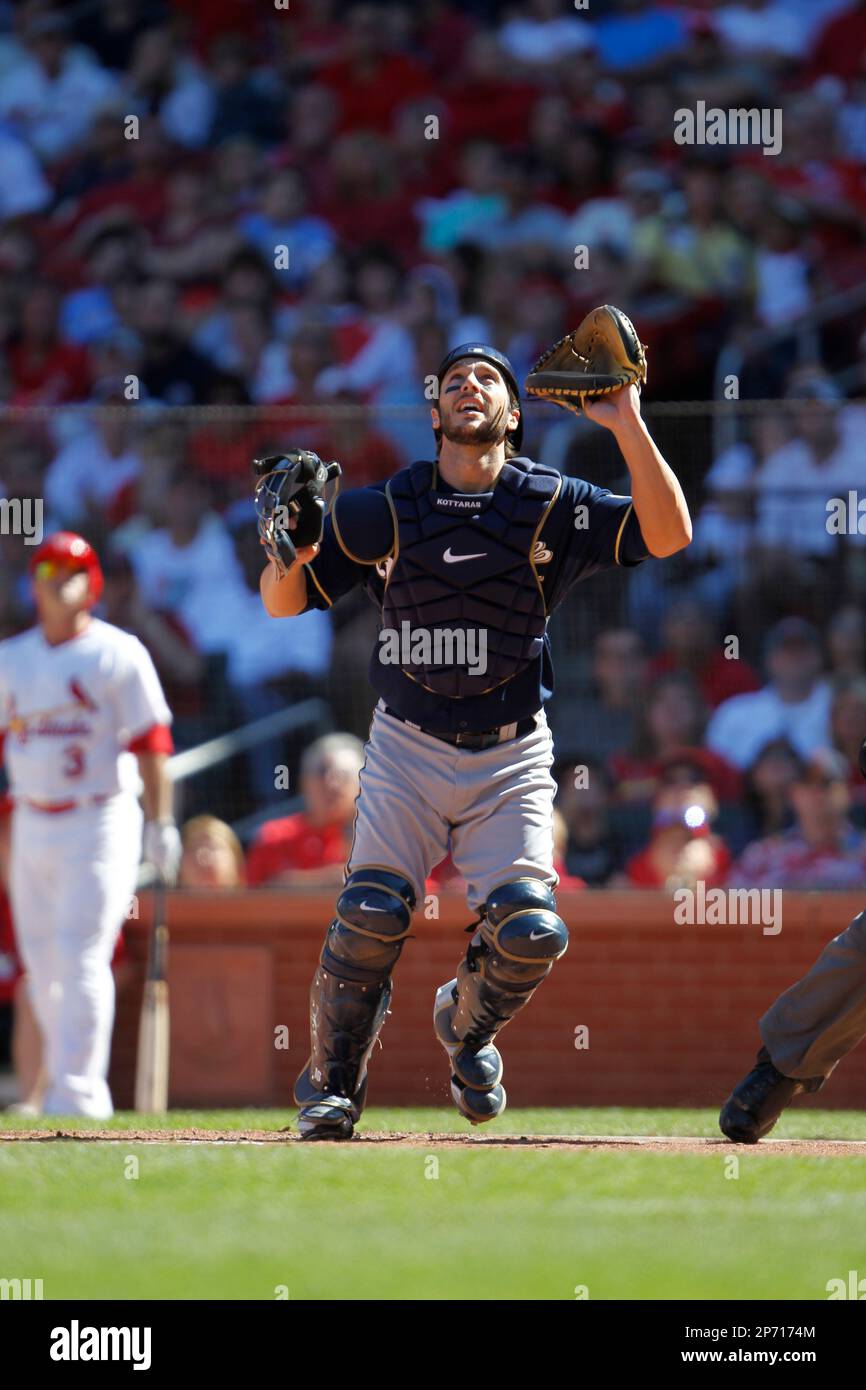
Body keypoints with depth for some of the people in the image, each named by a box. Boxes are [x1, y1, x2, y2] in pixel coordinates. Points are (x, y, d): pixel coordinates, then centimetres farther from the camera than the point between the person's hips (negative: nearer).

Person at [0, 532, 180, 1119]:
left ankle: (79, 1092, -12)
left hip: (100, 822, -5)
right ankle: (63, 1081, 17)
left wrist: (160, 823, -11)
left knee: (80, 955, -13)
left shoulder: (118, 653, -3)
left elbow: (151, 742, -6)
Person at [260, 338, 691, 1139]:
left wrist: (628, 426, -23)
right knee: (370, 917, -13)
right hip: (409, 749, 0)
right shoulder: (384, 512, -2)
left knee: (532, 932, -12)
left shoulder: (553, 508, -3)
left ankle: (467, 1025, 23)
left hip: (511, 757, 0)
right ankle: (332, 1080, 9)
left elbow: (668, 534, -14)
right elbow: (285, 600, 0)